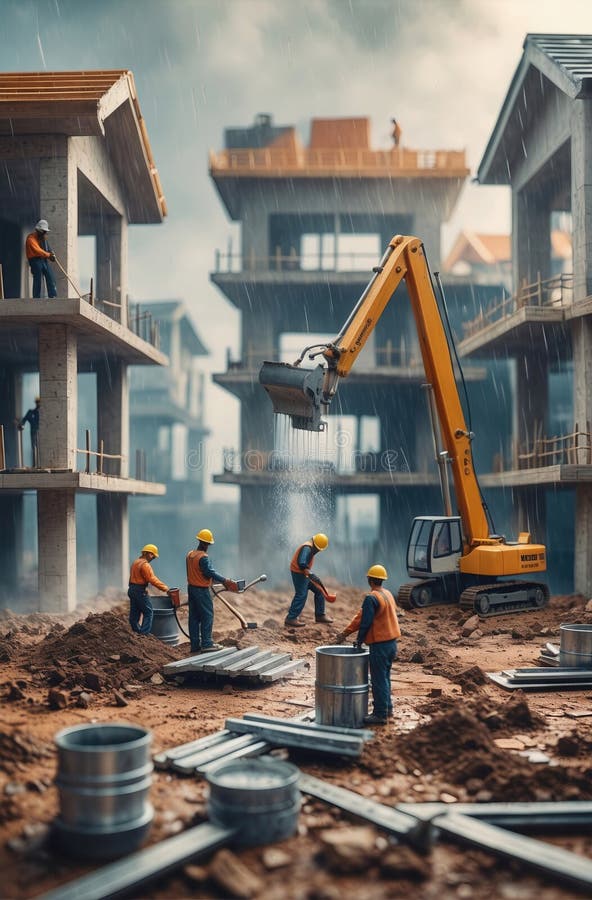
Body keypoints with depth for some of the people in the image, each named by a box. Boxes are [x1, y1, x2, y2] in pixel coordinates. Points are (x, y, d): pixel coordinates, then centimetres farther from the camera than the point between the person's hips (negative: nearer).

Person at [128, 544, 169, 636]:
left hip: (132, 589, 10)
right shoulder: (145, 565, -16)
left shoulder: (136, 562, 17)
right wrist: (164, 588, -16)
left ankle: (136, 631, 17)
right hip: (140, 591, -10)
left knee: (134, 613, 12)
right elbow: (152, 579, -21)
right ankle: (145, 633, -10)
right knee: (148, 613, -6)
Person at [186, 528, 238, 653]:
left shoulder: (189, 555, 8)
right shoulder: (203, 557, -18)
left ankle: (195, 645, 12)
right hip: (202, 590, -9)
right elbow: (210, 572, -20)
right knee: (207, 616, -4)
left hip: (191, 588, 9)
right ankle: (206, 644, -6)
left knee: (194, 617, 10)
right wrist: (224, 580, -11)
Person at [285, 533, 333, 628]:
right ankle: (290, 619, -5)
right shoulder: (307, 548, -22)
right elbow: (301, 563, -35)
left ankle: (320, 615, 17)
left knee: (318, 590, 11)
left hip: (304, 573, 10)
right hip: (298, 573, -10)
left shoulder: (311, 547, 11)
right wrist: (310, 574, -38)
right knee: (301, 595, -10)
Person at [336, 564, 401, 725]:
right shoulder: (388, 594, 12)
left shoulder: (371, 598, -18)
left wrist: (359, 640, -1)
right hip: (392, 642, 9)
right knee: (385, 677, 20)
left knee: (379, 680, -1)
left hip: (379, 644, -9)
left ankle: (380, 714, 3)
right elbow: (361, 616, 12)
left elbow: (365, 622, -18)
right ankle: (387, 708, 29)